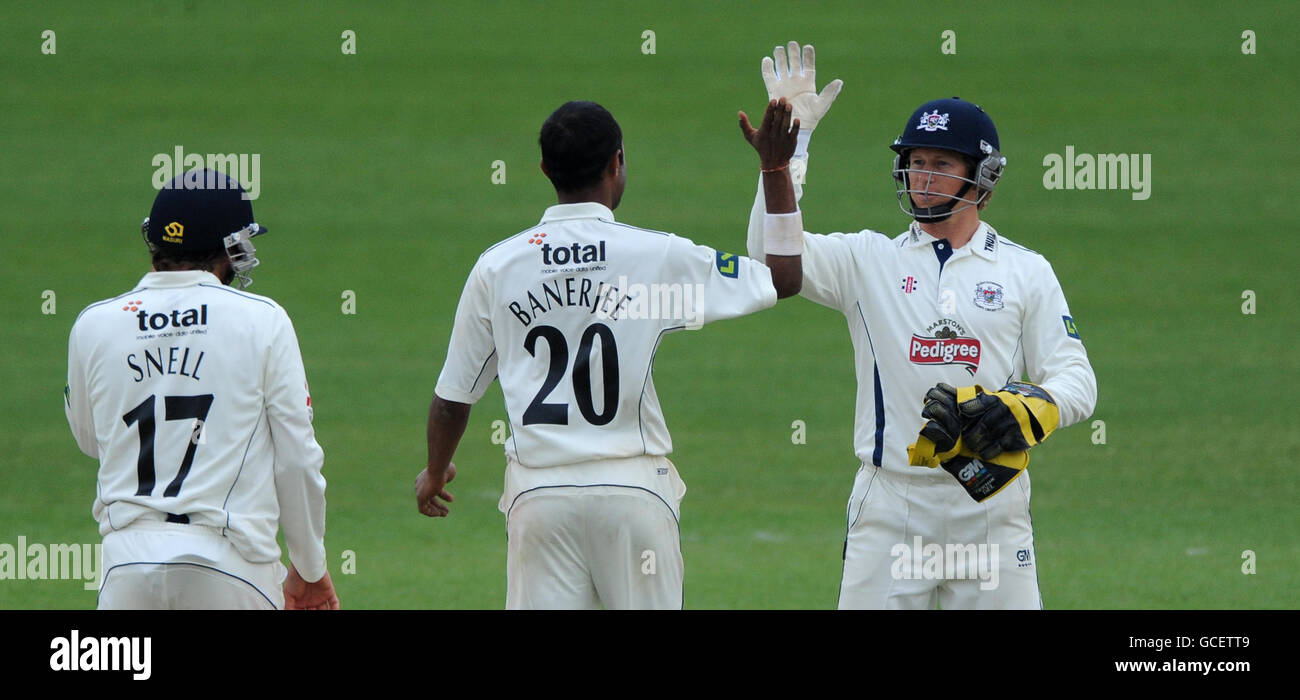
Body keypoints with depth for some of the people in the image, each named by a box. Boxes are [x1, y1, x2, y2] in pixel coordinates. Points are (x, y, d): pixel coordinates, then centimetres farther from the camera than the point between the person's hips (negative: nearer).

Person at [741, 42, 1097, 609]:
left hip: (991, 496, 0)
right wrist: (785, 150, -14)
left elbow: (1075, 380, 4)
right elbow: (777, 263, -8)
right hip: (890, 508, 0)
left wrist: (1027, 413, -18)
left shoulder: (1025, 272, 8)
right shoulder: (869, 260, 9)